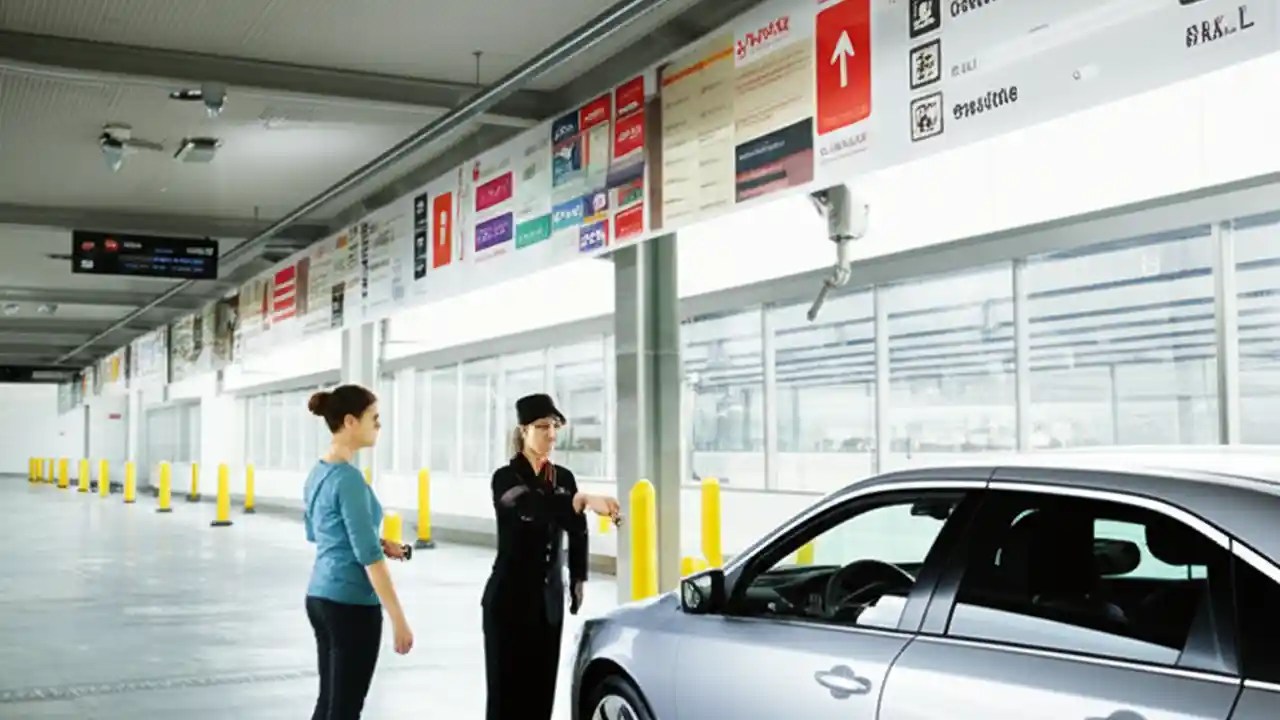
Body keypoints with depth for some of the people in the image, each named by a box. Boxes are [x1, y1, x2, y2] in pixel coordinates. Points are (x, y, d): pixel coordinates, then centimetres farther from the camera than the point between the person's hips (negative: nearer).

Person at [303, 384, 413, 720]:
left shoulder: (318, 472, 8)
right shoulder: (348, 478, -20)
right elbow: (368, 556, -23)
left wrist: (377, 542, 16)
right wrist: (398, 618, -20)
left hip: (321, 596, 9)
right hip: (351, 604, -9)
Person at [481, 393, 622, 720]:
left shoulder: (564, 478, 7)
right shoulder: (506, 478, -12)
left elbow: (577, 531, 17)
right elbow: (535, 506, -33)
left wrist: (578, 581, 11)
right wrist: (585, 500, -49)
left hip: (549, 600, 5)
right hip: (509, 598, -5)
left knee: (541, 689, 6)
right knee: (507, 690, -4)